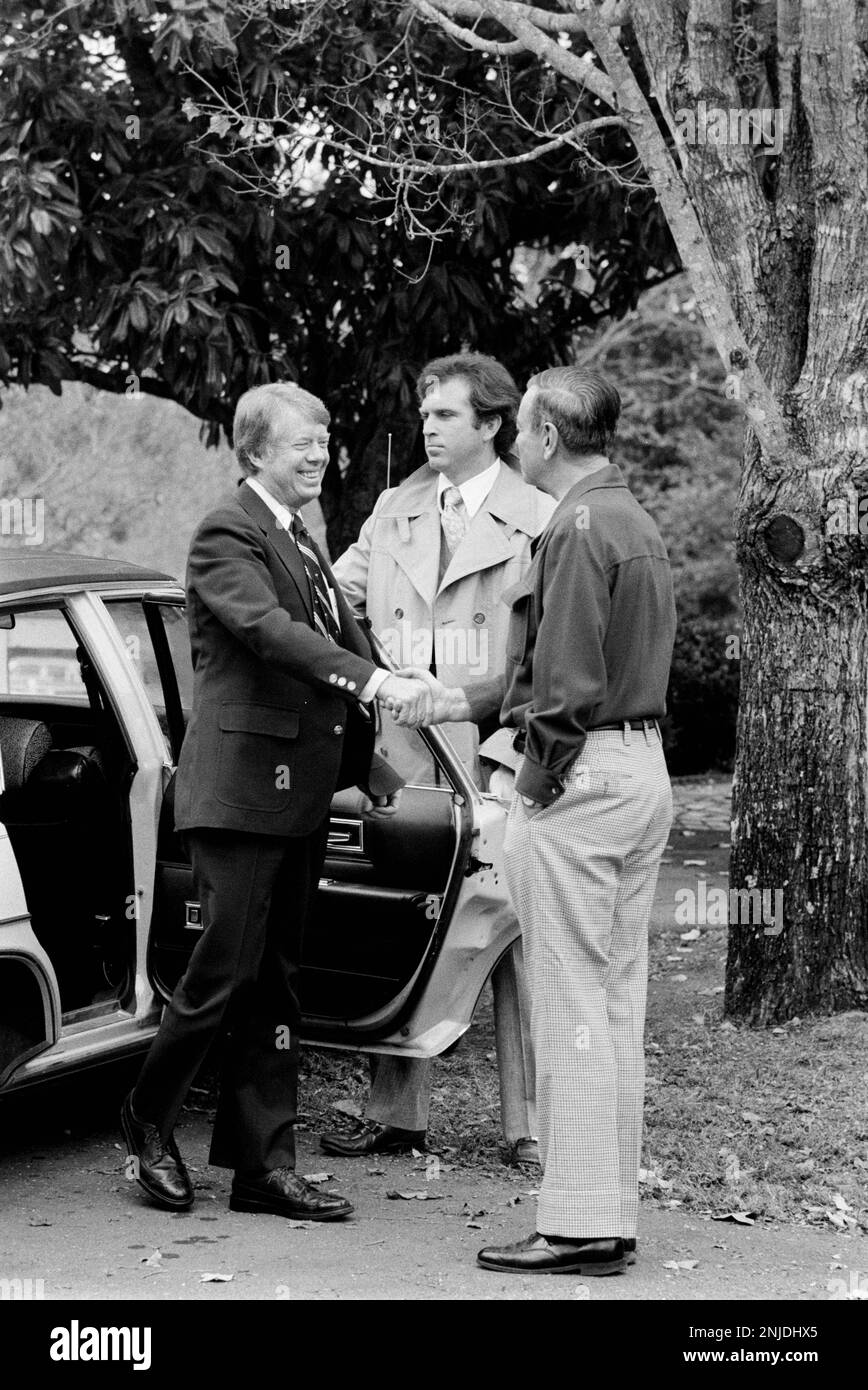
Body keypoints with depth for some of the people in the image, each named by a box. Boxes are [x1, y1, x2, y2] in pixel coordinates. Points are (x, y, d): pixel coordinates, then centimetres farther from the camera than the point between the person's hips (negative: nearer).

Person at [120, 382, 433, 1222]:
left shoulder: (303, 546, 19)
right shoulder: (226, 536, -9)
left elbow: (341, 644, 21)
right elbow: (267, 629, -24)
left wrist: (368, 767, 15)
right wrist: (374, 679, -36)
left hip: (300, 792, 9)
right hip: (241, 785, -9)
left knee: (274, 980, 10)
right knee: (226, 969, -5)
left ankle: (263, 1166, 15)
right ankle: (148, 1122, 17)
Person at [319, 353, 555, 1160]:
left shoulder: (538, 523, -3)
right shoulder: (394, 512, 14)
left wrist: (509, 761, -14)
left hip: (493, 756, -5)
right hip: (404, 752, 5)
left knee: (512, 939, 0)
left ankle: (530, 1124, 9)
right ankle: (396, 1114, 20)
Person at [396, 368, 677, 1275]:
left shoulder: (577, 528, -14)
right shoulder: (634, 522, 18)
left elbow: (568, 683, -19)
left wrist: (536, 790, -11)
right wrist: (464, 701, 25)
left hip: (582, 780, -10)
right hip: (642, 768, 10)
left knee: (570, 1007, -4)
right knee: (617, 1002, 12)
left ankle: (576, 1225, 1)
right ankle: (611, 1213, 18)